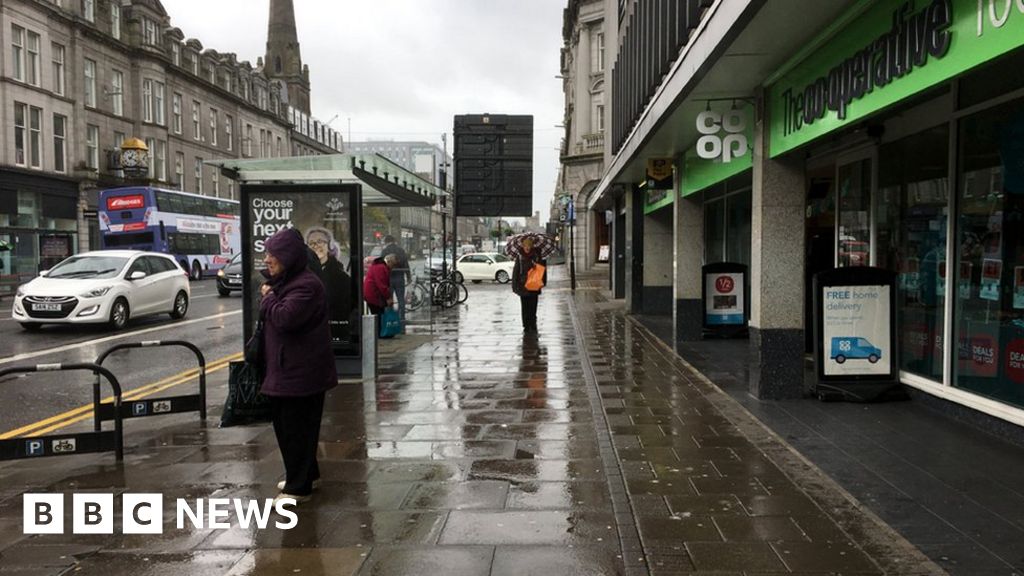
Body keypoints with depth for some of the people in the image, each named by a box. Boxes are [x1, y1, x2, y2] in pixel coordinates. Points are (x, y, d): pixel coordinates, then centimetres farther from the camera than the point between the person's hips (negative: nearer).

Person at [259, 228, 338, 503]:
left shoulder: (306, 285, -19)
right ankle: (307, 474, 34)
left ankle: (298, 487, 10)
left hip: (301, 372, -10)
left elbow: (284, 318, -29)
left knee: (297, 429, -1)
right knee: (283, 424, 19)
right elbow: (268, 316, 22)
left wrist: (268, 296, -14)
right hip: (282, 369, 11)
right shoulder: (283, 281, 13)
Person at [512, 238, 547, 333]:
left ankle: (532, 326, 12)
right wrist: (515, 285, -1)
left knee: (533, 307, 2)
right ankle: (526, 326, 11)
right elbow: (515, 272, 2)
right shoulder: (519, 257, 1)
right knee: (525, 307, 4)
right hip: (523, 286, 0)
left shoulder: (536, 256, 1)